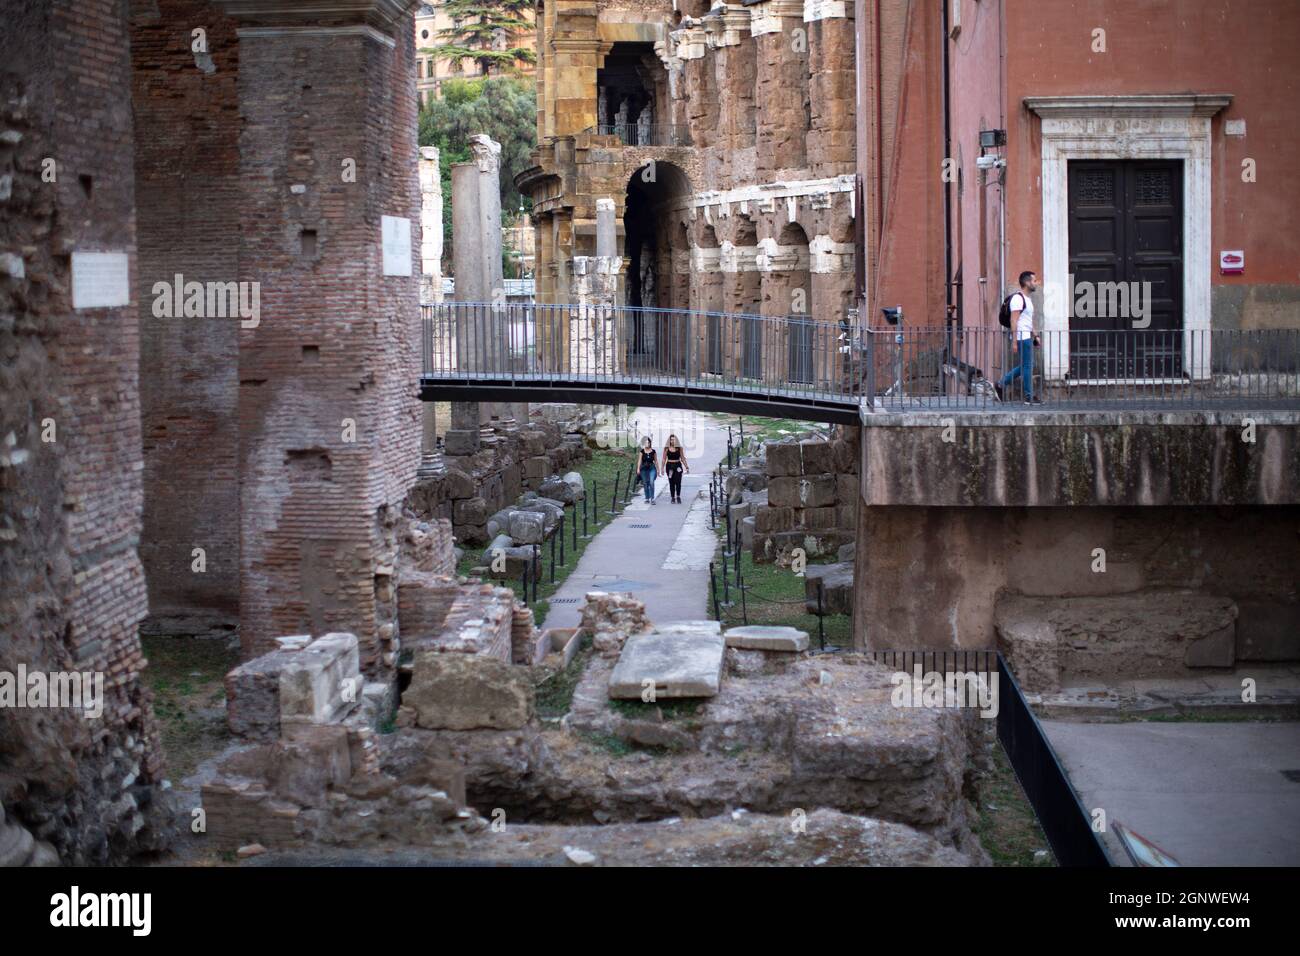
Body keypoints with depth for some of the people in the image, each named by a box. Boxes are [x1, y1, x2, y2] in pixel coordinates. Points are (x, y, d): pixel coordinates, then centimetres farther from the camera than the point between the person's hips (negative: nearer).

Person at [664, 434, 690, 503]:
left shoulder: (680, 448, 3)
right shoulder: (666, 449, 3)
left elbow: (682, 458, 7)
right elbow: (664, 459, 5)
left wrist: (686, 467, 5)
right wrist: (662, 468, -2)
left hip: (678, 466, -1)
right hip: (669, 466, 1)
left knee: (678, 482, -12)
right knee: (671, 483, 3)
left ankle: (678, 497, -1)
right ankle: (673, 498, 10)